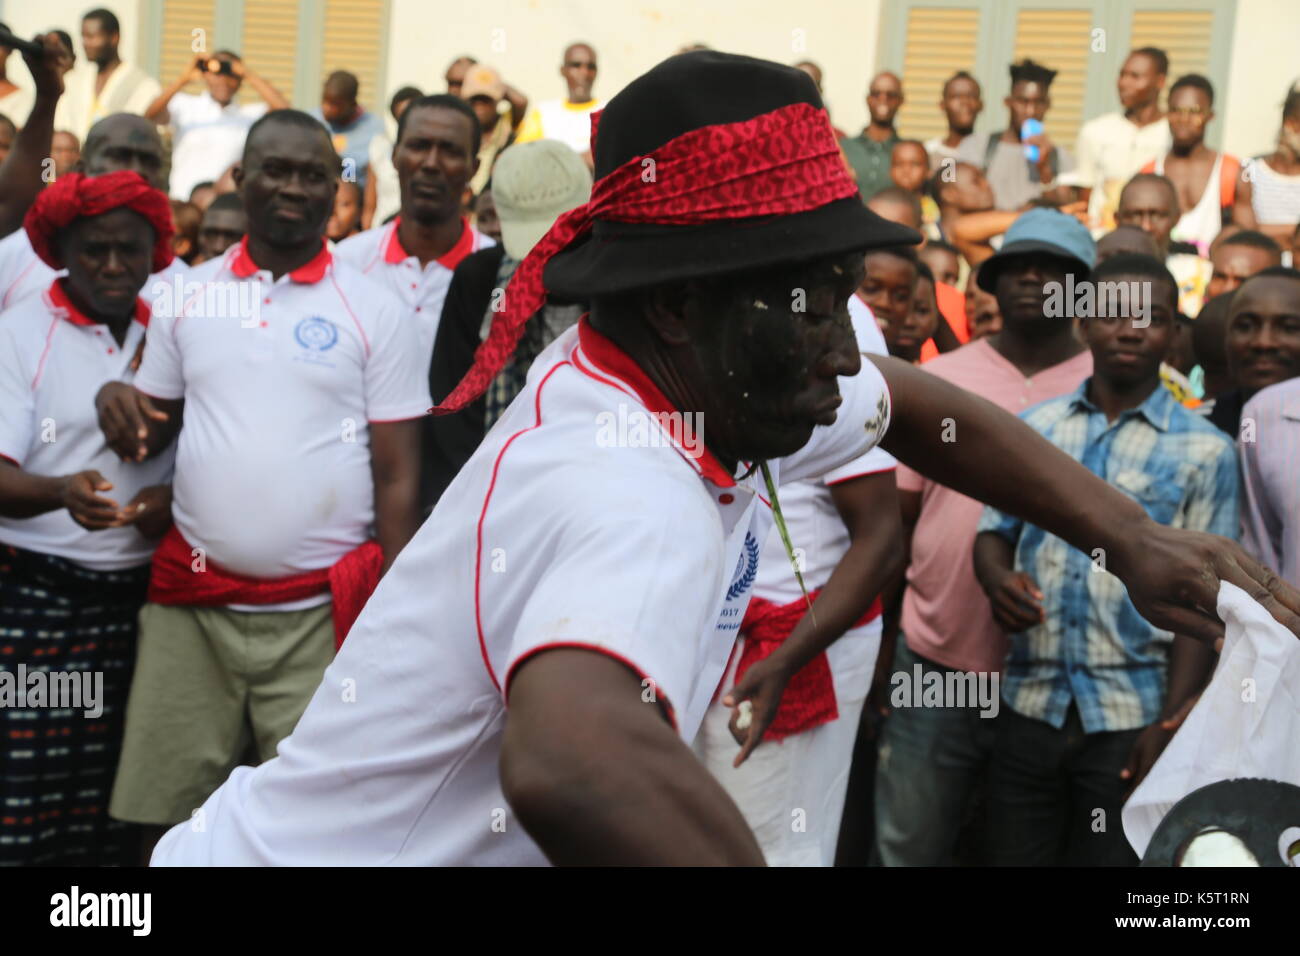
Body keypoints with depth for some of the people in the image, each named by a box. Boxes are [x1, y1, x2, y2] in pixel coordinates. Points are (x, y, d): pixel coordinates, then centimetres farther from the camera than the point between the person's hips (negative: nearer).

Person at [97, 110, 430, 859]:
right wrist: (118, 405, -7)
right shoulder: (187, 298, 8)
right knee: (167, 818, 8)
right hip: (190, 603, 3)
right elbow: (153, 432, 17)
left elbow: (397, 477, -1)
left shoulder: (376, 311, 0)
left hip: (321, 613, -2)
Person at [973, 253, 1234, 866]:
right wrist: (997, 579, -13)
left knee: (1115, 855, 7)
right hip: (1030, 704, 3)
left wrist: (1172, 724, -11)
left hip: (1133, 717, -3)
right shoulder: (1033, 428, 8)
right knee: (1013, 856, 10)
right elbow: (993, 531, 11)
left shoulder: (1204, 451, -1)